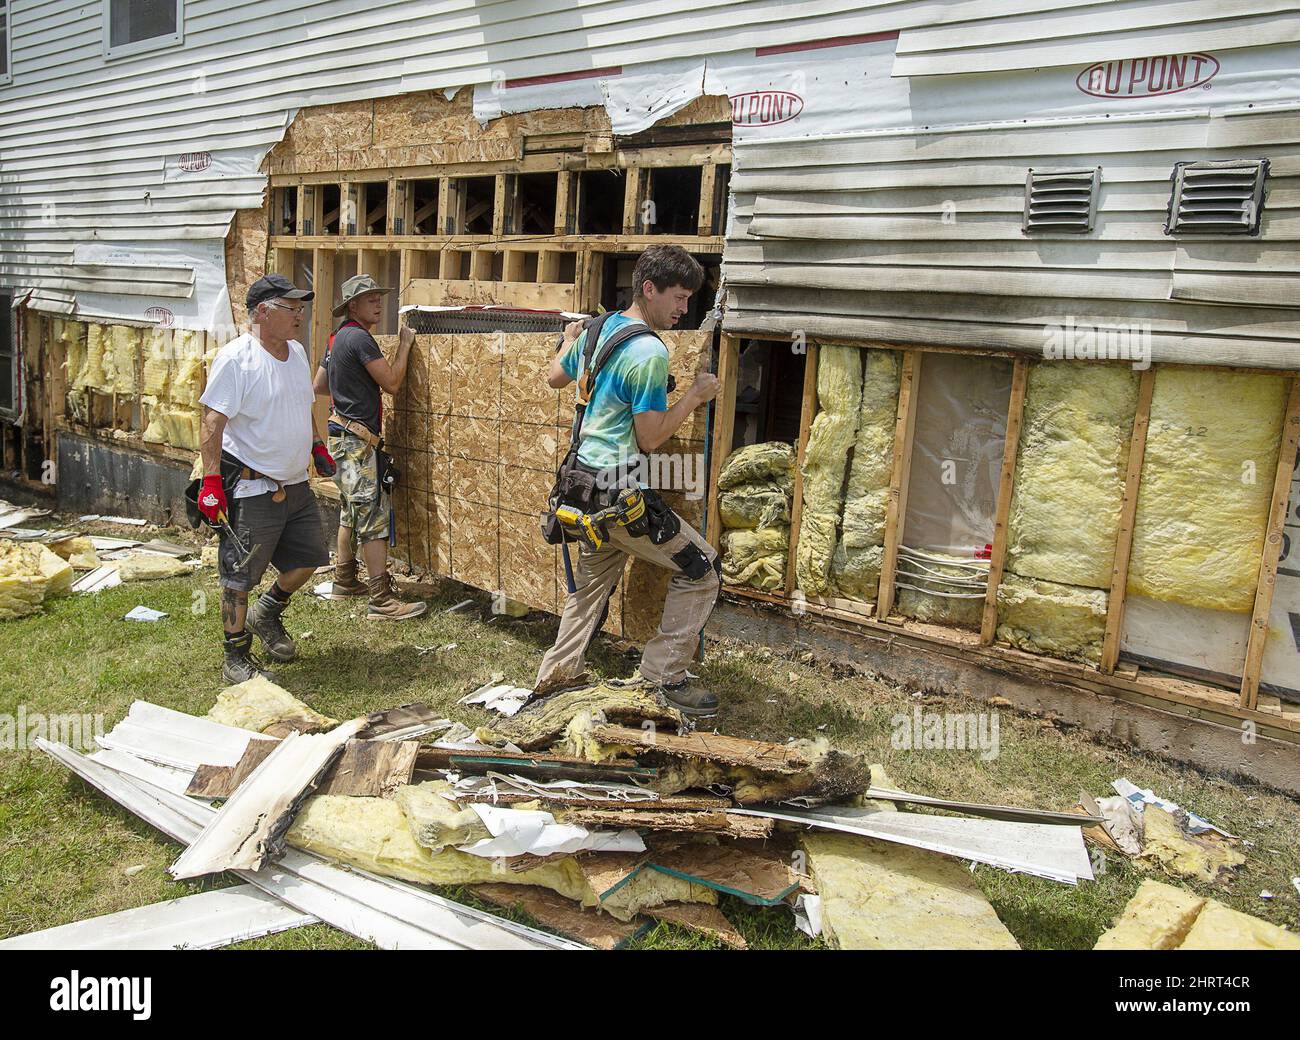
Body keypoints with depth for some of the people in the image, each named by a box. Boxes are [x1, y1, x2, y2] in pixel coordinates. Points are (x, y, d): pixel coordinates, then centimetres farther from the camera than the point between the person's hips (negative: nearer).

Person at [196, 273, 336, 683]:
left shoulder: (296, 352, 9)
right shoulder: (235, 358, -16)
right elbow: (212, 422, -19)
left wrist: (317, 445, 20)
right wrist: (211, 481, -23)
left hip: (296, 484, 8)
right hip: (251, 490, -8)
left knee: (307, 560, 16)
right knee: (239, 577, 2)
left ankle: (266, 614, 39)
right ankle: (236, 659, 15)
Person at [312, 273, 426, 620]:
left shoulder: (339, 338, 15)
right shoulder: (359, 337, -15)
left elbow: (319, 386, 22)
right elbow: (392, 383, -16)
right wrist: (405, 344, -6)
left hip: (343, 434, 11)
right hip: (358, 438, -11)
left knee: (351, 511, 18)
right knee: (373, 515, -12)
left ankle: (345, 581, 28)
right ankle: (382, 600, -12)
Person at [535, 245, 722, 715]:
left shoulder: (597, 329, 8)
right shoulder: (649, 351, -19)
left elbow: (555, 377, 26)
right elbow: (649, 438, -18)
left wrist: (569, 338, 45)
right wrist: (695, 396, -8)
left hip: (586, 484, 9)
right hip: (621, 492, -9)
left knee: (592, 579, 24)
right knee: (701, 570, 1)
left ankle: (559, 670, 31)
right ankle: (662, 676, 6)